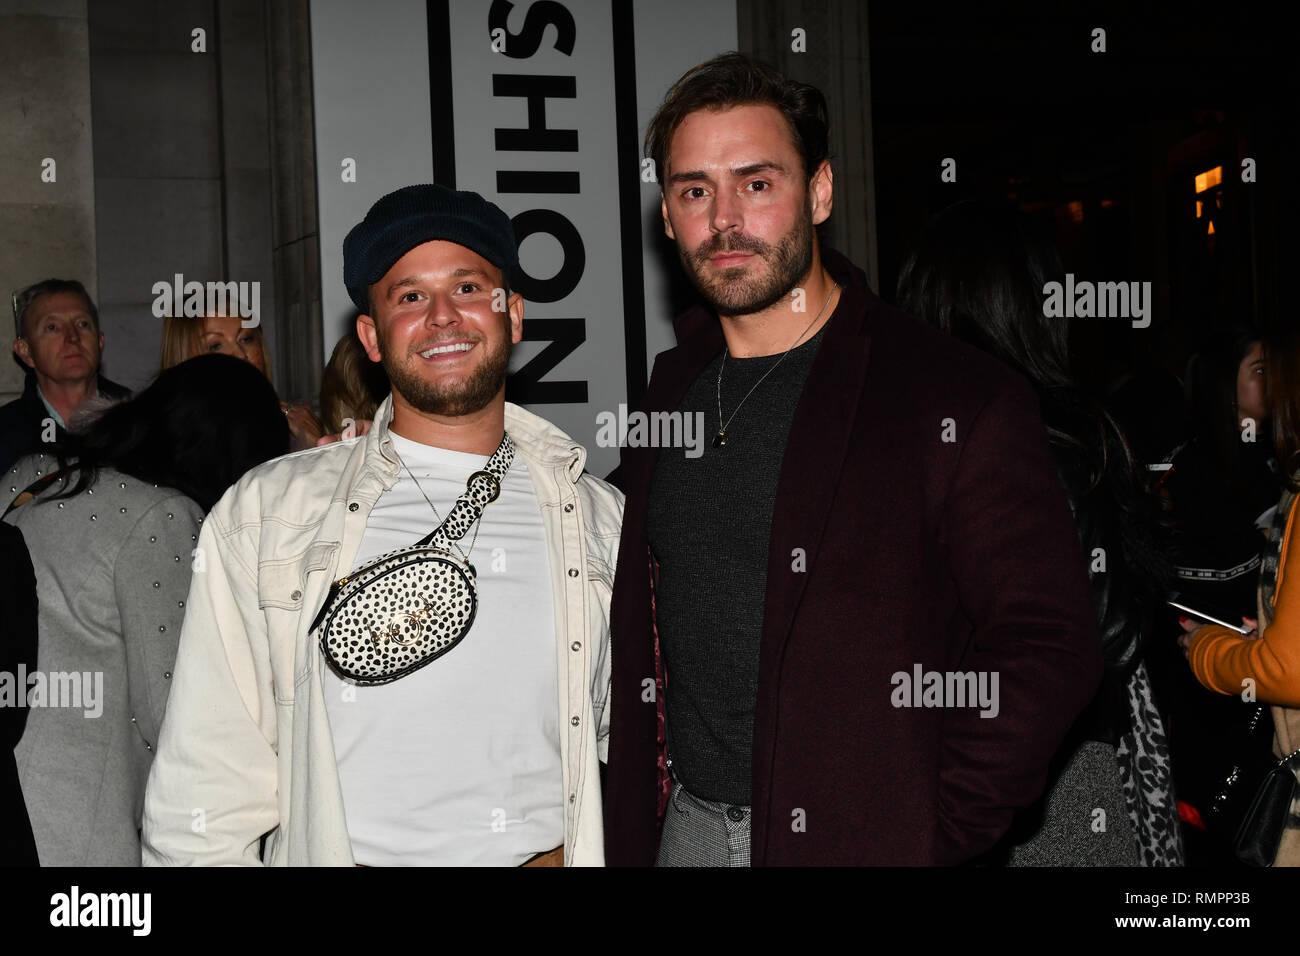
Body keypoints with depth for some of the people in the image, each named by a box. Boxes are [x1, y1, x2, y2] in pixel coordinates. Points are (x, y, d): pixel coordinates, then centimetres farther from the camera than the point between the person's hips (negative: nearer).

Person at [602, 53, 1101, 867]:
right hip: (687, 826, 5)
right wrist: (634, 819, 9)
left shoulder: (960, 403, -13)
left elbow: (1047, 647, -15)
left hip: (864, 838, -5)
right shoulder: (672, 389, 6)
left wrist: (932, 838, -17)